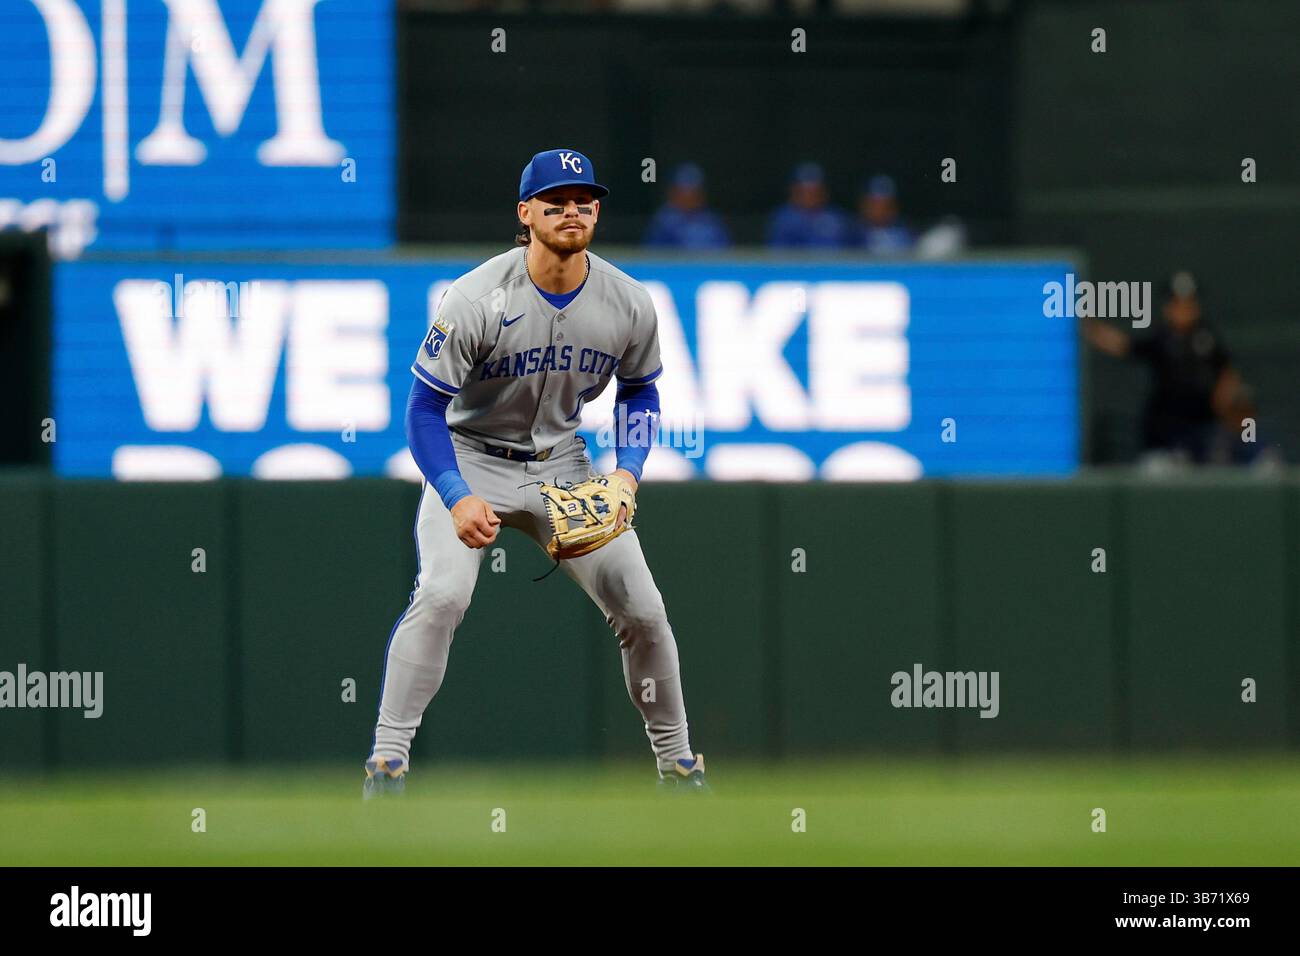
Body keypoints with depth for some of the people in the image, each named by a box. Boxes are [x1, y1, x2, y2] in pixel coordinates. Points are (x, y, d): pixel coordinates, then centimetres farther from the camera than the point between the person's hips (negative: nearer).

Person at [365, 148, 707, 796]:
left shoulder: (629, 305, -10)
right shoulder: (477, 299, -22)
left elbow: (638, 393, 10)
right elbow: (425, 408, -17)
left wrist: (628, 473, -7)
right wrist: (457, 499, -30)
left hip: (562, 463, 4)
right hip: (471, 459, -4)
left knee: (642, 609, -2)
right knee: (442, 594, -26)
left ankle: (677, 761, 18)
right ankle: (387, 760, -19)